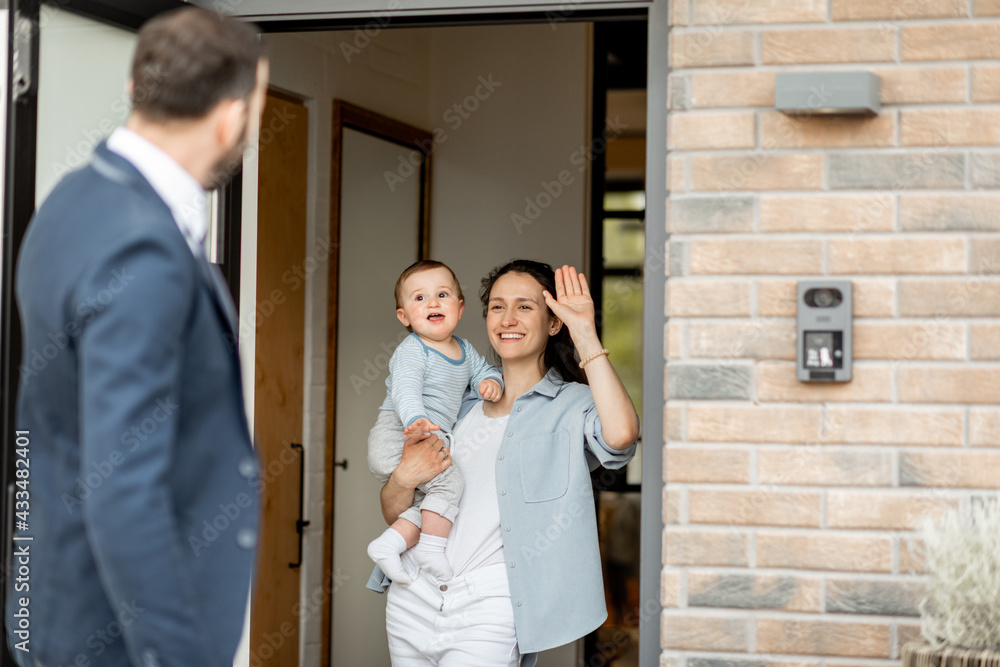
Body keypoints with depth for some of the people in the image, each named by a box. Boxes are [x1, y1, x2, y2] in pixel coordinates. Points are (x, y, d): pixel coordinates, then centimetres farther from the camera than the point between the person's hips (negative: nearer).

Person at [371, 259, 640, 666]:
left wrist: (586, 336, -16)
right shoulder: (464, 405, 16)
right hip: (413, 599, 6)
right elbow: (392, 510, 17)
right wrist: (404, 479, -8)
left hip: (489, 607, -5)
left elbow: (621, 433, -25)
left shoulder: (572, 406, 1)